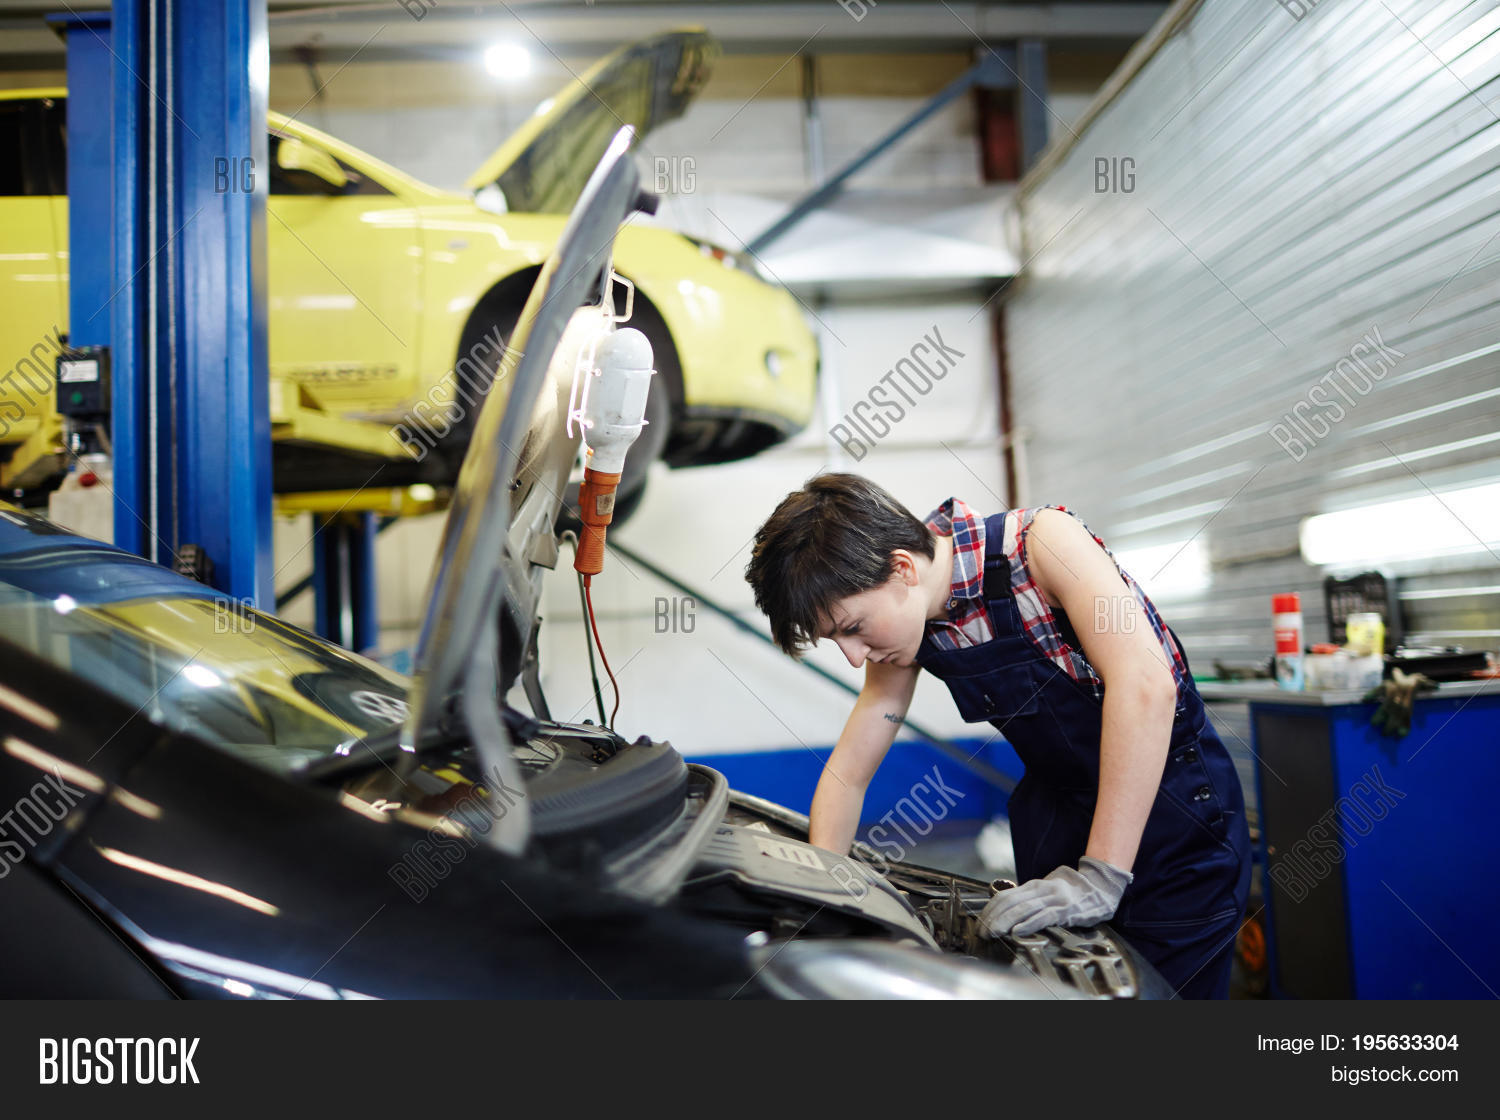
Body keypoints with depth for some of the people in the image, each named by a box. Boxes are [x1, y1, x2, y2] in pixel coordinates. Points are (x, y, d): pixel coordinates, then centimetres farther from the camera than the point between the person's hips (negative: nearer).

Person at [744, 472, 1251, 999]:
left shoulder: (1042, 540, -25)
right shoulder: (904, 626, -5)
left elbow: (1145, 686, -37)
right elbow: (846, 774, 1)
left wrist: (1100, 876, -38)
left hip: (1172, 808, -5)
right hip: (1057, 808, 6)